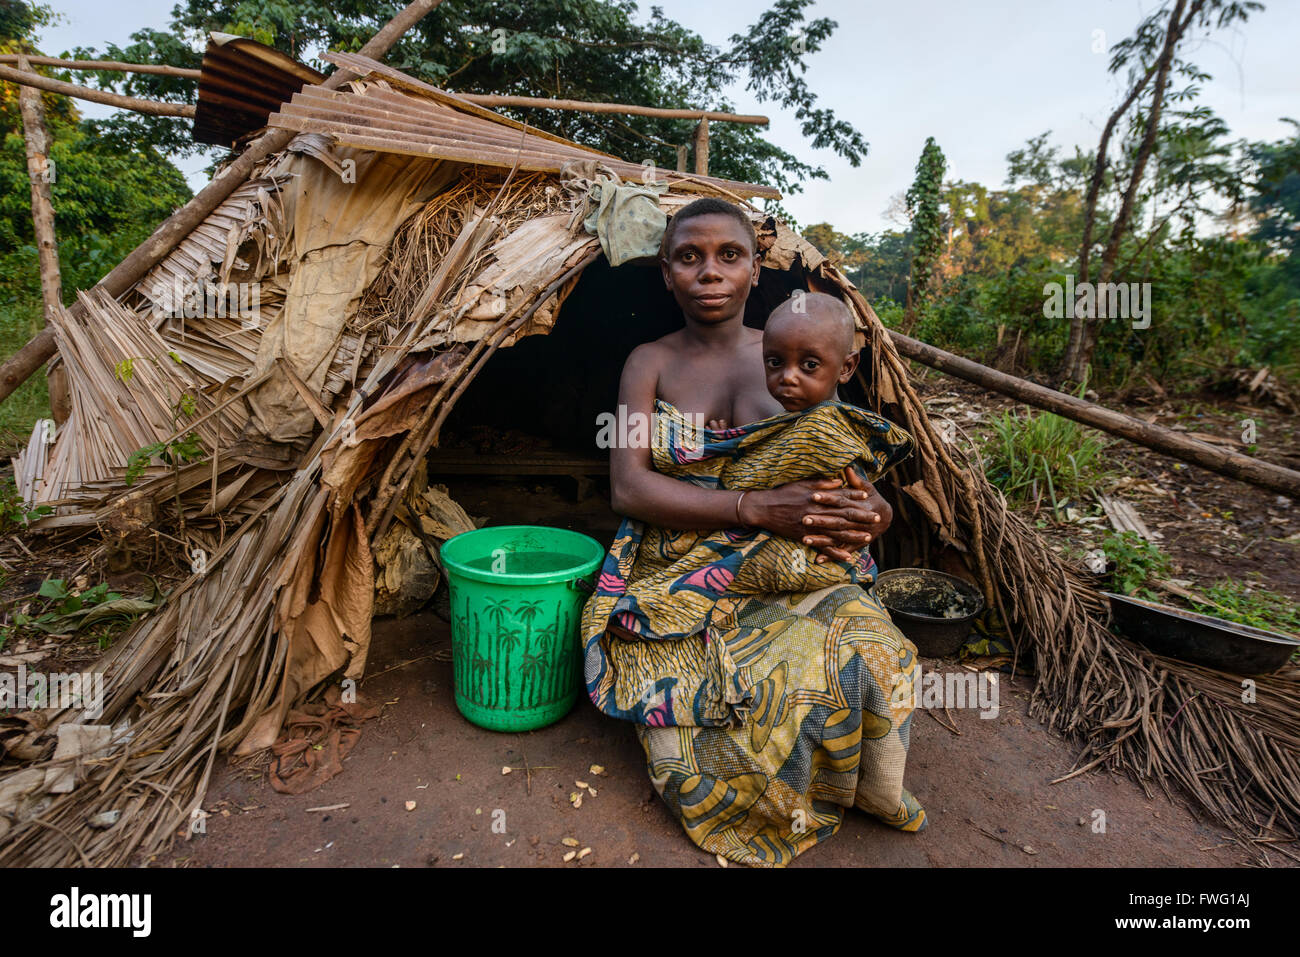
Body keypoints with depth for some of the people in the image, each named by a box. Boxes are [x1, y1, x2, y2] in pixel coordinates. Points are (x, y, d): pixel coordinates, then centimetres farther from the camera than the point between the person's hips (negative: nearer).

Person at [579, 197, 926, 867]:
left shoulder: (795, 358, 9)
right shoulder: (650, 363, 4)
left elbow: (855, 474, 11)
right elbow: (629, 487, -10)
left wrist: (864, 515, -16)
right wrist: (758, 507, -22)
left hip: (789, 566, 2)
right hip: (681, 573, -1)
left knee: (865, 648, -26)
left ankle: (877, 791, 6)